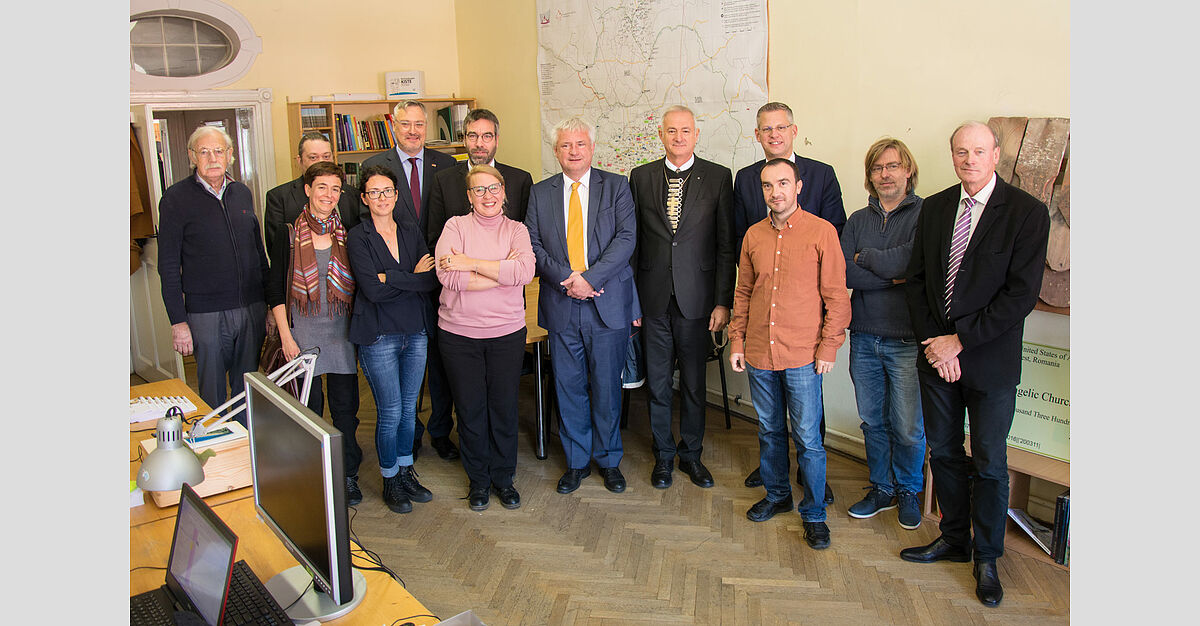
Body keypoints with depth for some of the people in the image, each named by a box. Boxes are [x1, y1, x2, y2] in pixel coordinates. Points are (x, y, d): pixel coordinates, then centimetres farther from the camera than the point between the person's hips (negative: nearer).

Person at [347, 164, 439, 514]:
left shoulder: (410, 232, 8)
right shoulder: (358, 237, -5)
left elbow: (431, 281, -5)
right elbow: (372, 289, -17)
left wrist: (390, 279, -17)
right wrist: (413, 277, -12)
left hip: (416, 331, 4)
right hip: (379, 335, -4)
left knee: (409, 408, 13)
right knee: (390, 412, 2)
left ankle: (406, 472, 29)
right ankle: (390, 480, 20)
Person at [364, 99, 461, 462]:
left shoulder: (446, 165, 5)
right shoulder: (373, 166, 2)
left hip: (439, 276, 1)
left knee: (441, 358, 9)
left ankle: (441, 432, 25)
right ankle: (409, 434, 24)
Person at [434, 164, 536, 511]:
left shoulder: (516, 230, 4)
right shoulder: (456, 226, 0)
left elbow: (525, 271, -15)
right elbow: (447, 275, -16)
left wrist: (471, 264, -17)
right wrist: (502, 273, -14)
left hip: (507, 332, 1)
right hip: (459, 333, -1)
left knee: (504, 406, 8)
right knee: (469, 407, 9)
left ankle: (503, 476, 27)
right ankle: (477, 479, 27)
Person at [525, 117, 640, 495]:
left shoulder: (616, 186, 4)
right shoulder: (540, 193, 10)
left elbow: (626, 237, -7)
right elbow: (533, 244, 2)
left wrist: (591, 277, -17)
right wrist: (567, 278, -13)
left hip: (608, 304, -2)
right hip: (561, 306, 2)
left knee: (606, 386, 6)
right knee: (569, 387, 9)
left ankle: (609, 460, 24)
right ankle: (577, 461, 25)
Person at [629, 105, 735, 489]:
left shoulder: (718, 177, 0)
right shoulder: (641, 177, 5)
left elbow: (726, 245, -1)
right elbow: (632, 240, 7)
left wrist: (723, 301, -6)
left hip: (697, 297, -1)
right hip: (653, 298, 1)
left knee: (694, 384, 10)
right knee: (657, 383, 10)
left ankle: (691, 454, 28)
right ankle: (664, 454, 27)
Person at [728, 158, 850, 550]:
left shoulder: (821, 232, -6)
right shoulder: (754, 235, 7)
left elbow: (836, 295, -5)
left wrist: (828, 347, -8)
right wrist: (737, 341, 9)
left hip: (802, 355, -4)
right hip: (759, 354, 4)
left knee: (807, 438, 1)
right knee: (770, 430, 16)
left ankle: (814, 513, 17)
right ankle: (777, 495, 34)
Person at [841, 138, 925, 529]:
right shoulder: (858, 220, 10)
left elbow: (915, 261, -20)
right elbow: (844, 274, -3)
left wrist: (866, 258, -6)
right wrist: (893, 276, -13)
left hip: (907, 339, -4)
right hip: (865, 336, 4)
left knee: (907, 427, 2)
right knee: (872, 421, 14)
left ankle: (908, 491, 26)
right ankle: (882, 489, 31)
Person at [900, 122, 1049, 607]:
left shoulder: (1027, 213, -9)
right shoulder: (934, 208, 6)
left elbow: (1021, 294, -15)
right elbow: (916, 280, 6)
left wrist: (960, 340, -16)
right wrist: (931, 341, -6)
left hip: (990, 361, -4)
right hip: (937, 353, 4)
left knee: (989, 463, 8)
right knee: (944, 452, 15)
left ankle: (986, 559, 25)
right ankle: (953, 539, 33)